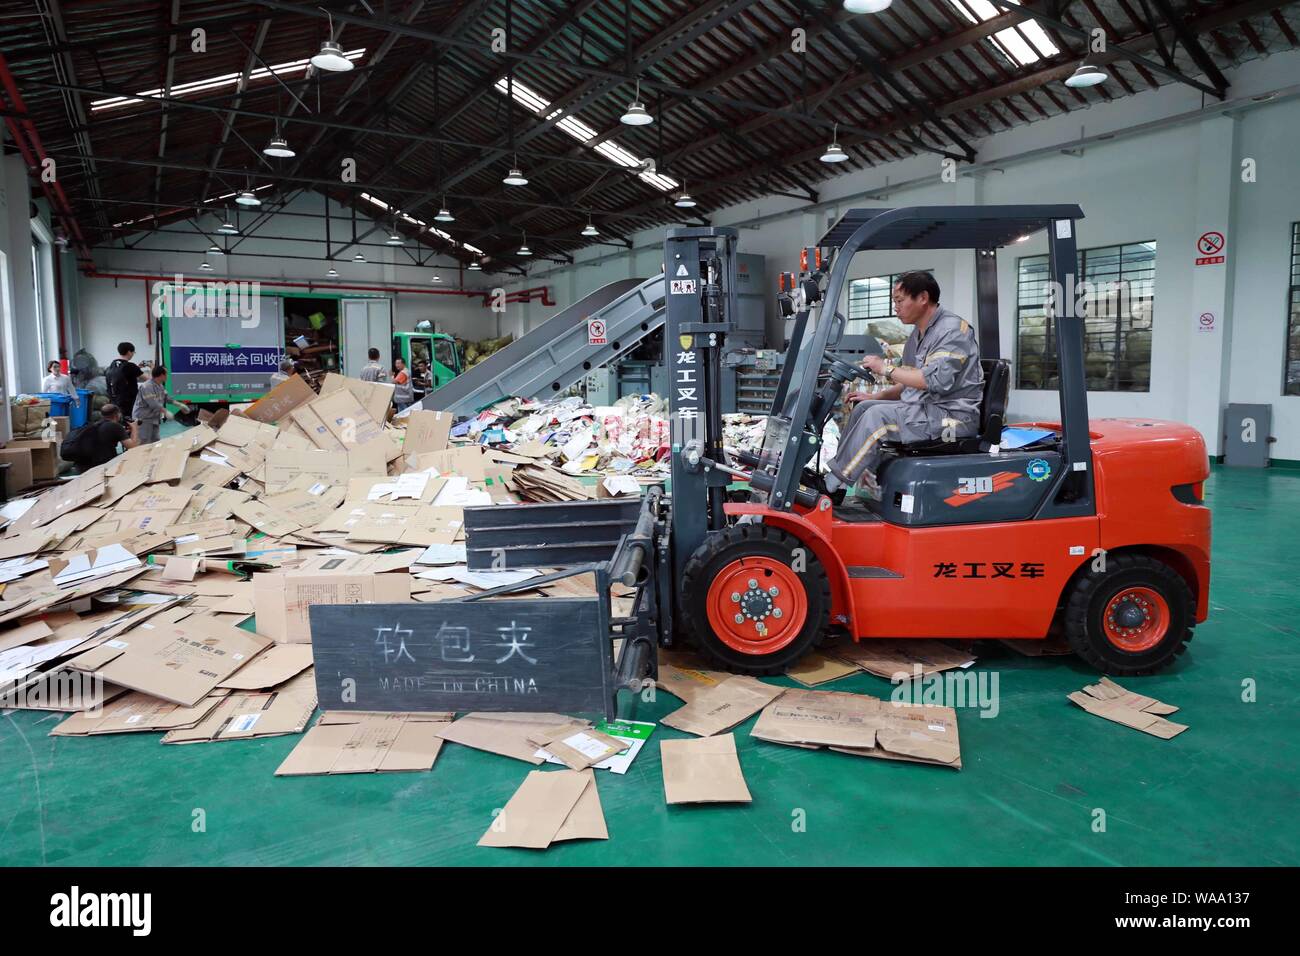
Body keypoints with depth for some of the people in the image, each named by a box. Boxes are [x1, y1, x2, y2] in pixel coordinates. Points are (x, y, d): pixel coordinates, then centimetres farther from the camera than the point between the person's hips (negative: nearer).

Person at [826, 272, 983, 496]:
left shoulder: (952, 329, -13)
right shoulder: (918, 334, 16)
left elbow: (937, 379, -26)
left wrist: (886, 369, -18)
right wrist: (873, 397, 10)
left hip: (953, 415, -10)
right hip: (925, 408, 10)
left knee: (878, 416, -23)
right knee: (865, 407, 4)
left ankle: (832, 485, -17)